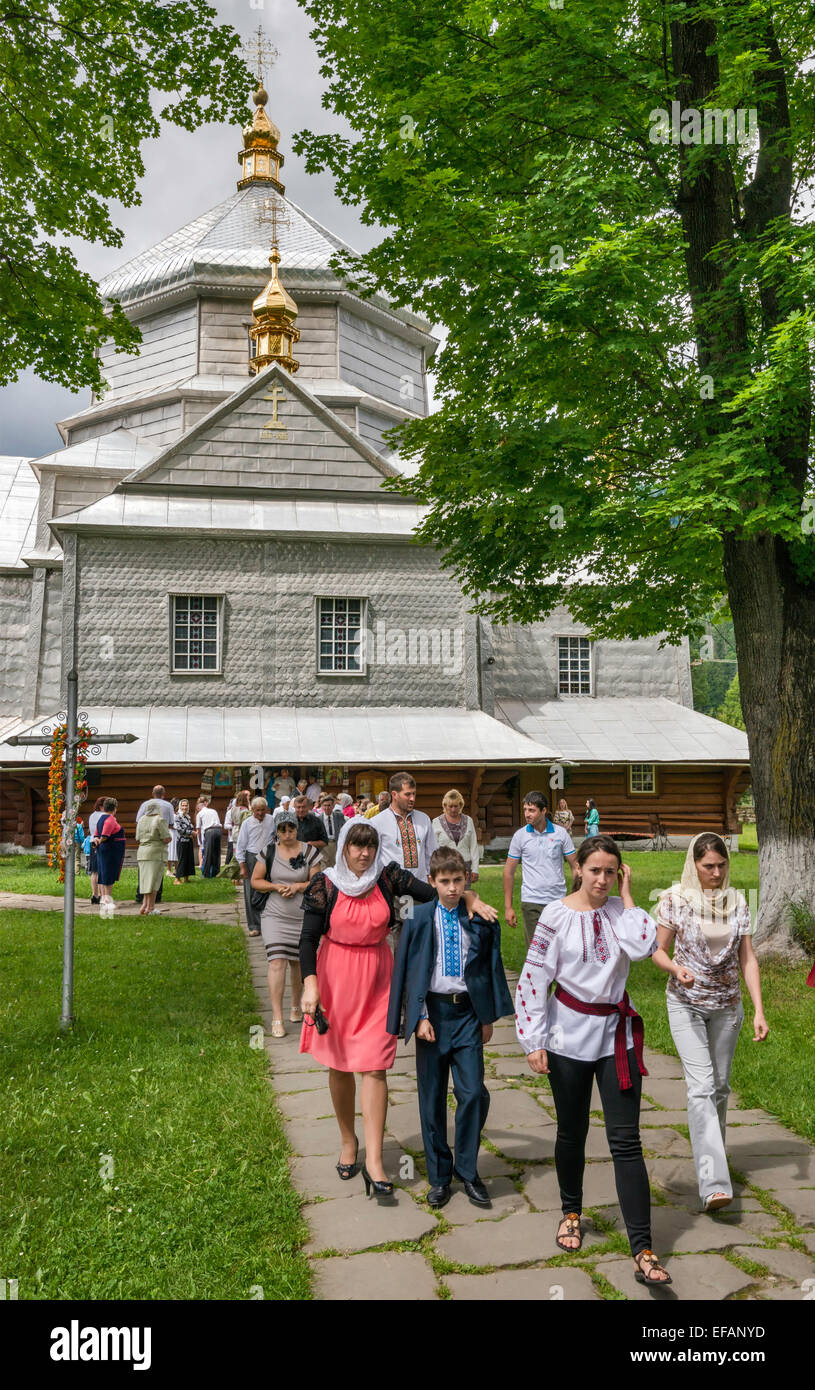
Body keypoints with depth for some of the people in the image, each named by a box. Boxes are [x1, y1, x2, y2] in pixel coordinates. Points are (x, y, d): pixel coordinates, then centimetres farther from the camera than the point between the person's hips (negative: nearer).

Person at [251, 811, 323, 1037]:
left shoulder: (309, 852, 1)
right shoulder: (269, 851, 2)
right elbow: (255, 881, 5)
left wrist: (298, 886, -14)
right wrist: (275, 886, -11)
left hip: (303, 917, 1)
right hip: (275, 916, -1)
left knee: (298, 963, 11)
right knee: (277, 961, -13)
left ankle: (296, 1006, 34)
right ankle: (277, 1017, -10)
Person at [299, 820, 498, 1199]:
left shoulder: (388, 877, -5)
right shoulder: (325, 884, -8)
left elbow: (436, 894, -10)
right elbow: (308, 938, -8)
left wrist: (470, 898, -28)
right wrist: (310, 984, -20)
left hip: (376, 981, 0)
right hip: (335, 978, 0)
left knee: (374, 1067, -5)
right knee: (339, 1065, 12)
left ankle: (373, 1162, -2)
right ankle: (348, 1141, 34)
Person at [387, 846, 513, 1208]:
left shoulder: (480, 920, -1)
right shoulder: (419, 919, -4)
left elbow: (491, 967, 6)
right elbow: (408, 971, -2)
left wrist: (488, 1016, 5)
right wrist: (419, 1017, -8)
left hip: (468, 1012, 0)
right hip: (432, 1011, 0)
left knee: (473, 1093, -5)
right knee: (432, 1097, 8)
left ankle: (467, 1169, 16)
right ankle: (438, 1175, 24)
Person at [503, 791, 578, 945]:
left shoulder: (561, 833, 0)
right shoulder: (520, 836, -1)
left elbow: (574, 866, 5)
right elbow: (509, 871, 4)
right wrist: (508, 906, 2)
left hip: (558, 900, 1)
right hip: (531, 902, -1)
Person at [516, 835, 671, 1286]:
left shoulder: (621, 911, -2)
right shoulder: (556, 915, -9)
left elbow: (642, 946, -23)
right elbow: (533, 979, -8)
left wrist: (626, 895, -13)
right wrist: (532, 1041, -9)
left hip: (617, 1036, 1)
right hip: (569, 1036, -1)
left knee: (626, 1140, -2)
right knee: (572, 1132, 15)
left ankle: (643, 1253, 1)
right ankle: (571, 1212, 41)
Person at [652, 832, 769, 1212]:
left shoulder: (737, 902, 0)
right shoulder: (675, 899, -9)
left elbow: (747, 959, 0)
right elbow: (658, 951, -3)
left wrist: (759, 1010, -7)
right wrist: (676, 969, -24)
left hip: (727, 1005, 3)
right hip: (686, 1004, -3)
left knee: (720, 1085, 13)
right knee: (701, 1087, -13)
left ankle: (711, 1153, 36)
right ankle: (714, 1183, -16)